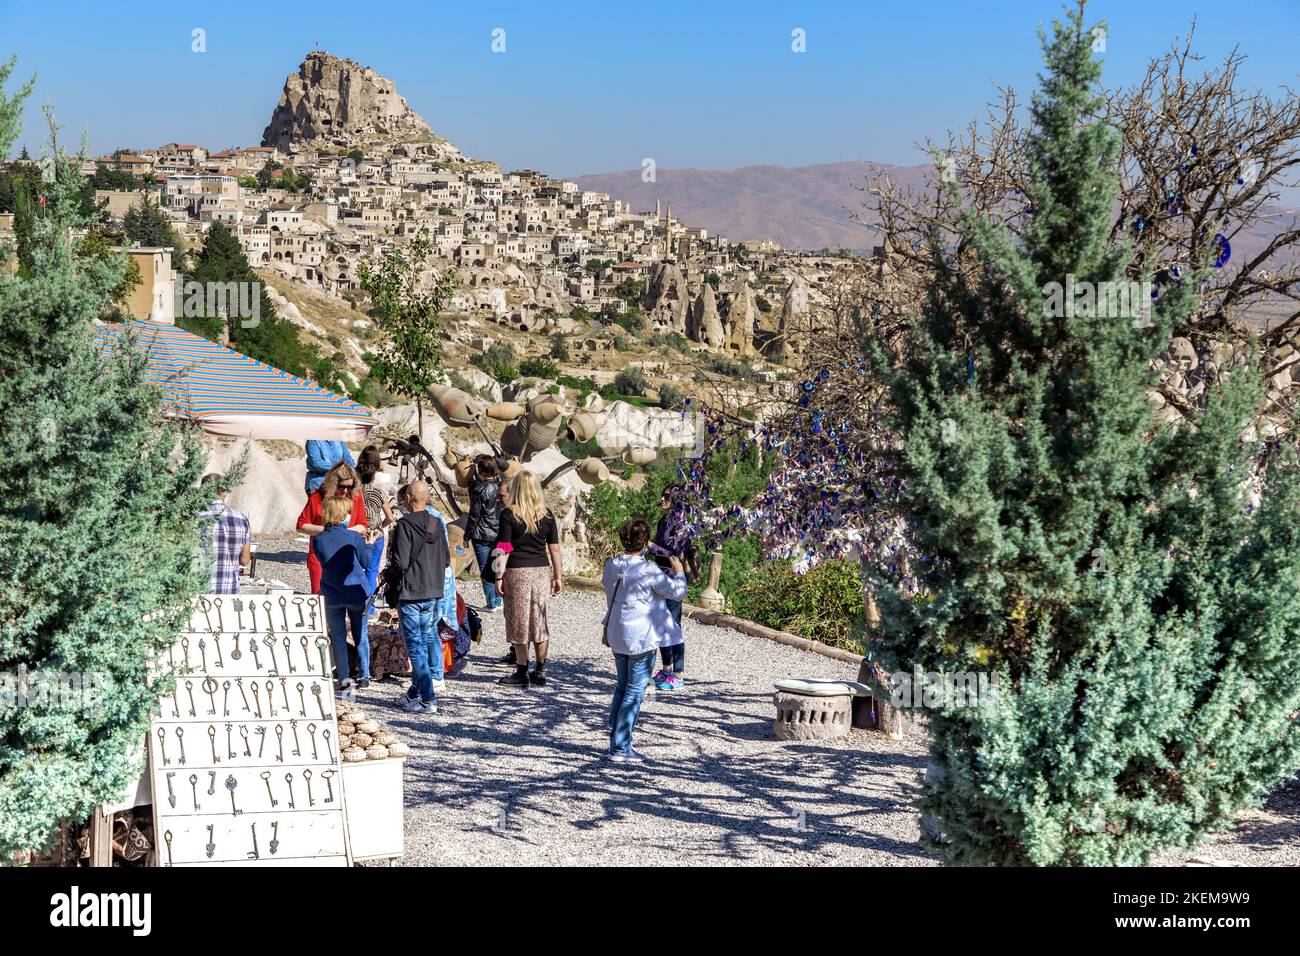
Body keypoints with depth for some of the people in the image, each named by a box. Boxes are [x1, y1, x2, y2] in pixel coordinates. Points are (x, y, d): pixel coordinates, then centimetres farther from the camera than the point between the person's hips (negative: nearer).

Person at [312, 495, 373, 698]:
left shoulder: (318, 540, -4)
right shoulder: (354, 537, -12)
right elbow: (366, 562, -3)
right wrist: (366, 544, 11)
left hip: (332, 596, 1)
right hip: (356, 592, -1)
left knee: (338, 638, 6)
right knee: (360, 635, 14)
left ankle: (344, 679, 0)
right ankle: (365, 675, 19)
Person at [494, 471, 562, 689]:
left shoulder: (509, 515, -7)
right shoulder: (547, 515, 4)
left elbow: (504, 548, -9)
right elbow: (554, 548, 5)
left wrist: (499, 577, -5)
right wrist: (558, 577, 11)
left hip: (517, 572, -4)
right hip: (541, 571, 4)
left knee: (519, 622, 4)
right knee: (539, 621, 12)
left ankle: (522, 673, 7)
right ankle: (540, 672, 18)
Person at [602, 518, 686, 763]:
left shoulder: (611, 566, 1)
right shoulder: (648, 570, -18)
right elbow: (677, 592, -10)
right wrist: (678, 572, 10)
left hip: (617, 635, 7)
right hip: (641, 637, -7)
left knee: (622, 686, 19)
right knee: (635, 691, 1)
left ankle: (615, 741, 23)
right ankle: (620, 749, 1)